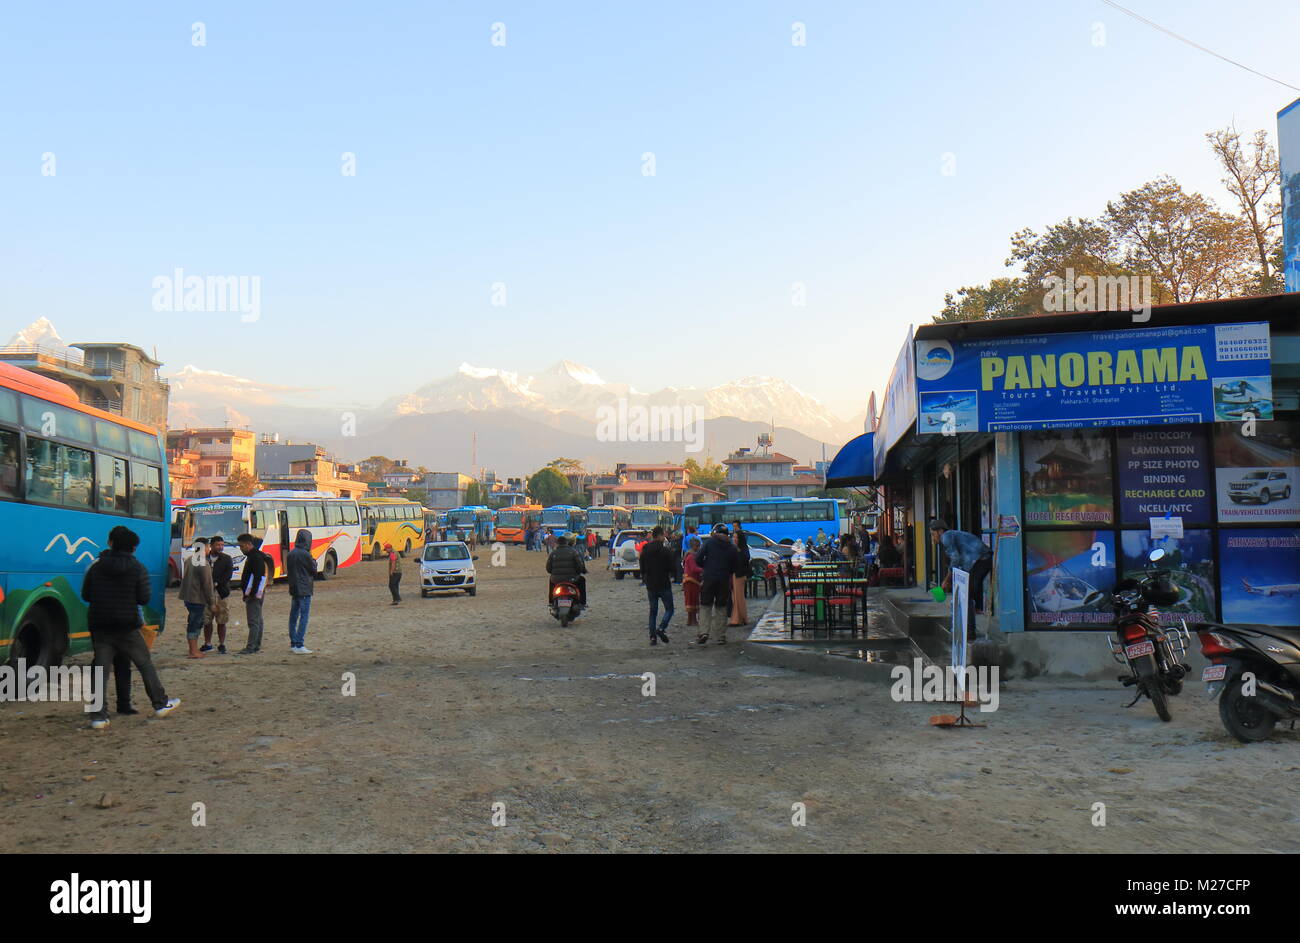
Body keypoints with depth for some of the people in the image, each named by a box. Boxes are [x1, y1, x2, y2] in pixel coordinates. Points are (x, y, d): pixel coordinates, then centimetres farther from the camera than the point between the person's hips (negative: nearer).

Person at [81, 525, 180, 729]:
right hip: (127, 626, -2)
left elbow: (85, 595, 7)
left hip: (99, 626, 2)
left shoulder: (96, 567, 4)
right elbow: (144, 599, -6)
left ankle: (98, 715, -1)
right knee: (144, 662, 10)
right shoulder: (138, 569, -4)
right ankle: (161, 704, 17)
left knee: (100, 669, 4)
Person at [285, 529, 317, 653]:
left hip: (293, 589, 8)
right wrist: (313, 560, 10)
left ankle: (293, 644, 19)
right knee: (304, 616, -6)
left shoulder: (291, 554, 7)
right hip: (304, 590, -8)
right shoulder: (305, 554, -15)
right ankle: (299, 646, -9)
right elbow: (313, 569, -5)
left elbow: (288, 570, 14)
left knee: (293, 616, 12)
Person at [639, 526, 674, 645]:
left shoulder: (644, 551, 4)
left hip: (650, 586, 5)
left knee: (653, 611, 12)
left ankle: (653, 637, 6)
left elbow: (642, 569, 10)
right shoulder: (665, 550, -13)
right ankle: (661, 628, -14)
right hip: (664, 585, -5)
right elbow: (672, 569, -11)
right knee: (669, 609, 8)